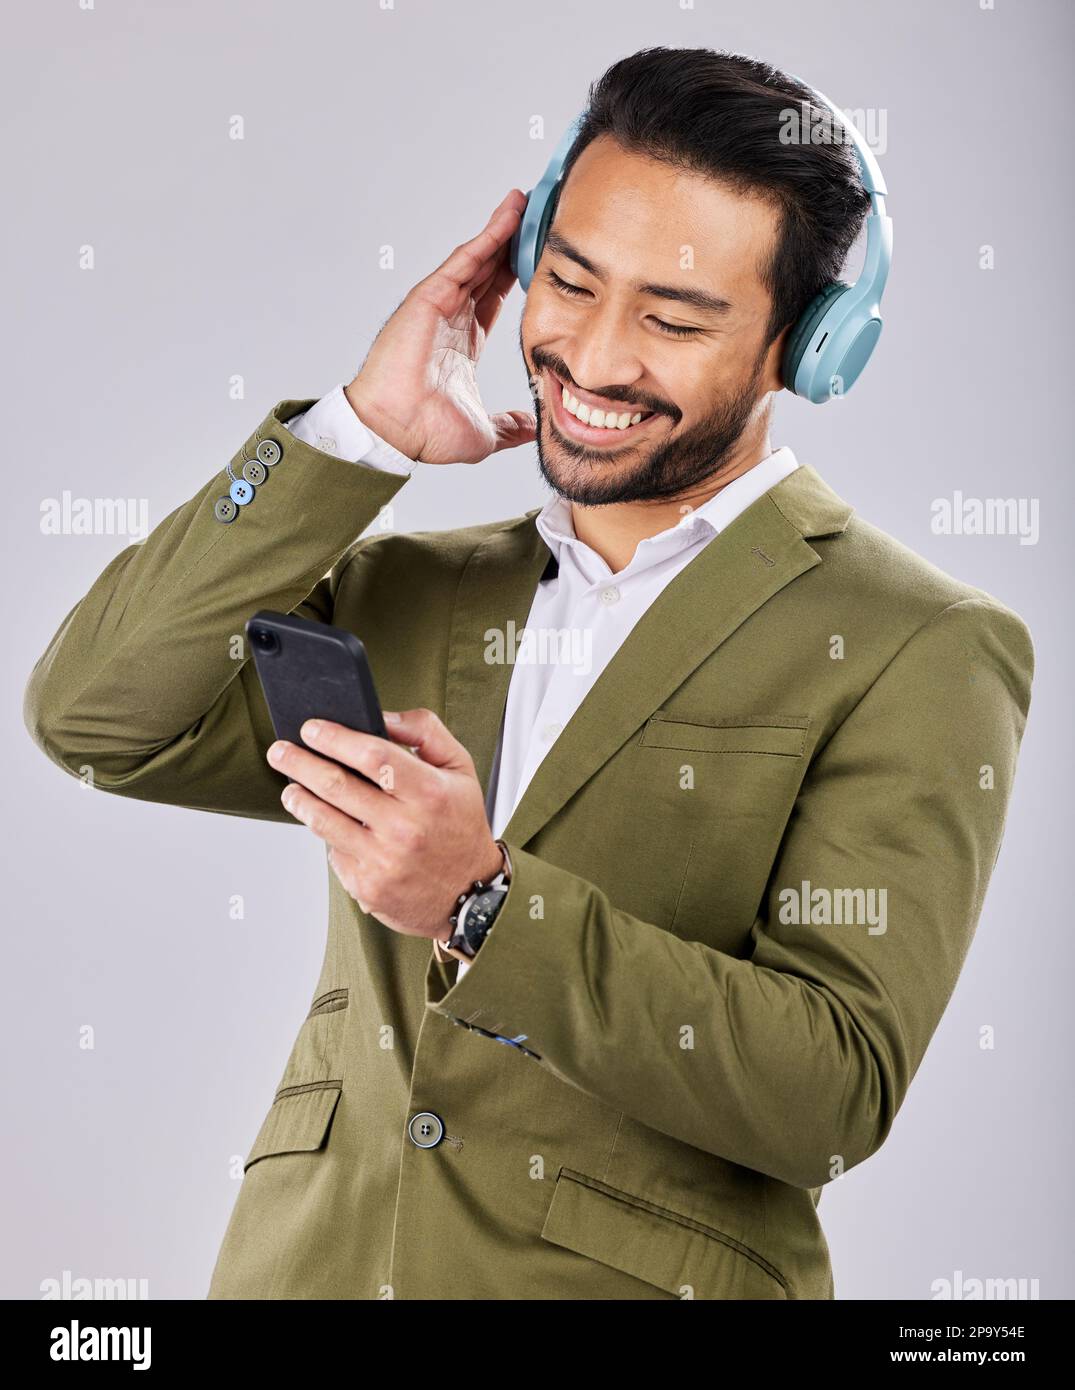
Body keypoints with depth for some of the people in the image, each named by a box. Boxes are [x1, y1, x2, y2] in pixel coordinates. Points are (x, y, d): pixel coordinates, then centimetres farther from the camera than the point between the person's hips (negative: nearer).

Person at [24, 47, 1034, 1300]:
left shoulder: (919, 655, -8)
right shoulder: (407, 595, 7)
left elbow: (837, 1096, -14)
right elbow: (94, 718, -3)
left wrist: (485, 906, -25)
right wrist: (362, 430, -7)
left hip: (630, 1276, -4)